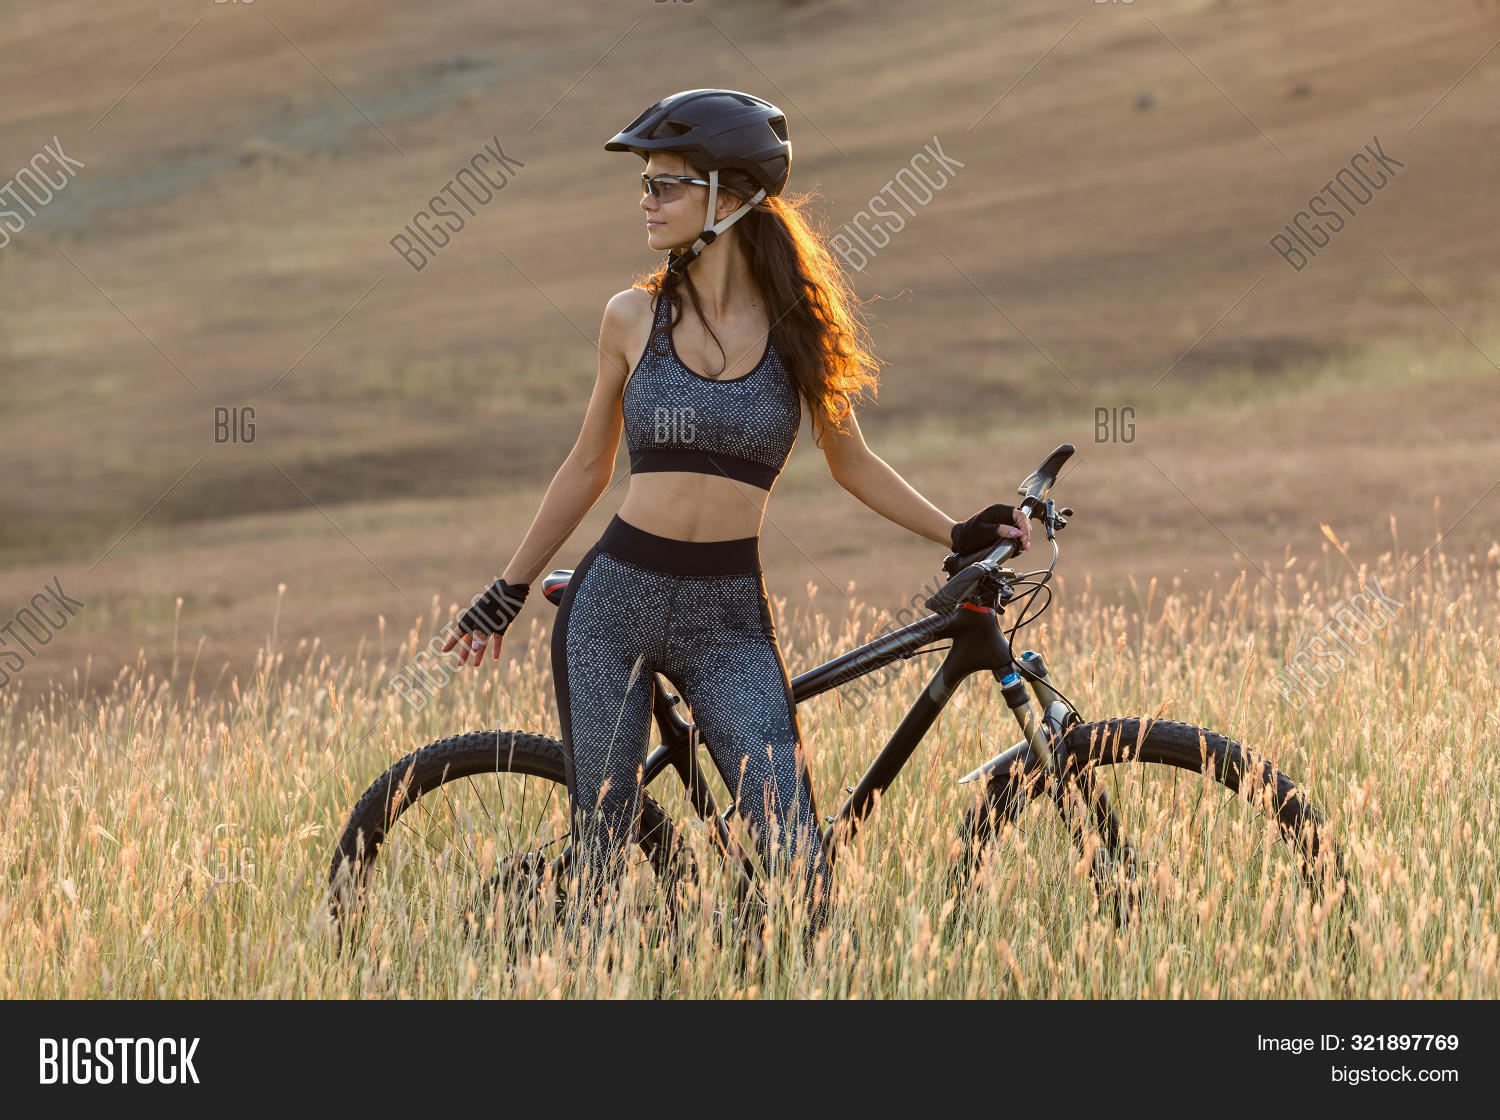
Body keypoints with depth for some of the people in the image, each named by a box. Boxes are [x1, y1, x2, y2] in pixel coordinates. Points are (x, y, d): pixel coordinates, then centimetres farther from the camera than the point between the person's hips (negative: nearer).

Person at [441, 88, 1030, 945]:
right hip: (614, 602, 1)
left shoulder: (798, 323, -1)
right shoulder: (634, 318, 1)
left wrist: (957, 535, 4)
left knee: (796, 861, -9)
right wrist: (507, 594, 17)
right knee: (602, 856, 0)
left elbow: (850, 462, 13)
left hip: (729, 623, -1)